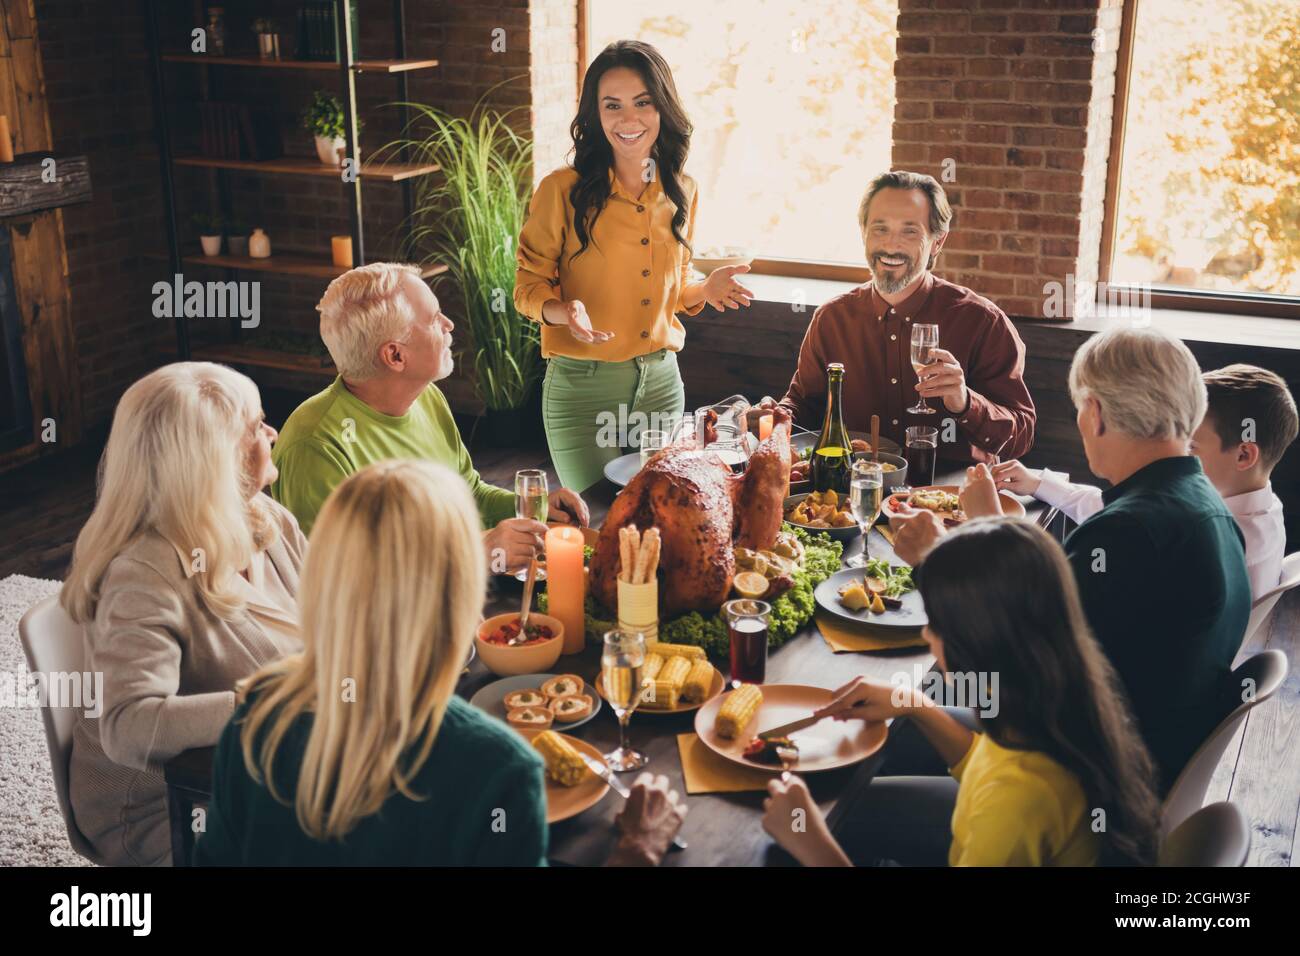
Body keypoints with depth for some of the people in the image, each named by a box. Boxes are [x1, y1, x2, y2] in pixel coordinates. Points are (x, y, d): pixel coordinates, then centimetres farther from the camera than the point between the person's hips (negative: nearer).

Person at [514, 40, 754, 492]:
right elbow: (529, 286, -3)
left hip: (662, 385, 4)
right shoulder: (562, 191, -11)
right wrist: (562, 311, -23)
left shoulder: (682, 192, 5)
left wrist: (704, 290, -3)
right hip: (582, 388, -4)